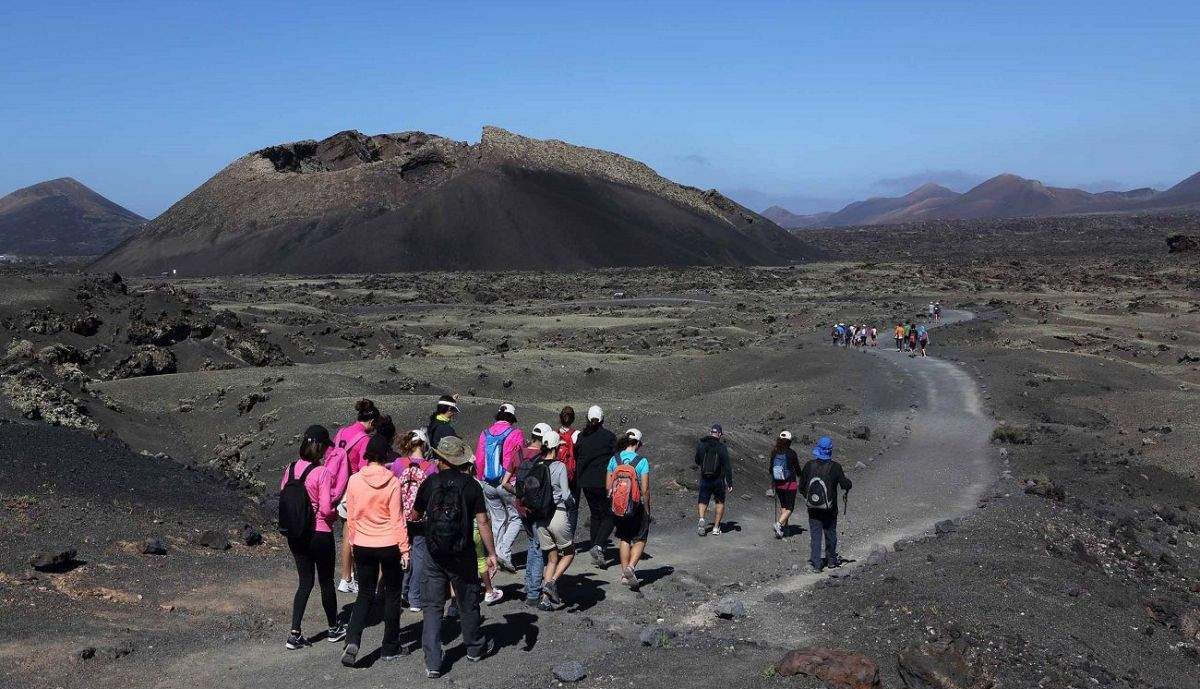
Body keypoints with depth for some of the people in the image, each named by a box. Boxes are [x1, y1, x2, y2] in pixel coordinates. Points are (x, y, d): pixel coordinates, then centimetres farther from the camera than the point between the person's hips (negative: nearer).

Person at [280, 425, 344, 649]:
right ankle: (334, 629, 30)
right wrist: (336, 515, 0)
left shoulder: (291, 469, -2)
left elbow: (283, 498, 6)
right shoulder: (321, 472, -19)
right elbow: (326, 508, -21)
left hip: (295, 535, 5)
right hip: (320, 534, -5)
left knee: (305, 582, 15)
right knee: (326, 581, 13)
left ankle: (295, 634, 9)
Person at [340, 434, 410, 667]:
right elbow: (397, 519, -9)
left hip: (362, 546, 3)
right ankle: (390, 648, 19)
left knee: (365, 595, 15)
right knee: (392, 595, 13)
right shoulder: (392, 483, -12)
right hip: (389, 546, -2)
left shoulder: (354, 480, -5)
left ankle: (352, 641, -4)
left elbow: (350, 516, 3)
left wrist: (352, 543, 16)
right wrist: (405, 549, -2)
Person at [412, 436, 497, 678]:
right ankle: (475, 649, 34)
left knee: (432, 607, 6)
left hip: (434, 556, 0)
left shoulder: (429, 483, -4)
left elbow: (415, 516, 8)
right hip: (463, 555, 0)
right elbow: (482, 522, -10)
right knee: (468, 603, 17)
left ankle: (432, 663, 0)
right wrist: (491, 553, -4)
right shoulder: (471, 485, -7)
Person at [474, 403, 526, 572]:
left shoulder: (485, 434, 8)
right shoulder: (515, 434, -6)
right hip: (507, 484, -5)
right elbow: (514, 461, -14)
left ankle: (495, 556, 16)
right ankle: (504, 552, -9)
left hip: (488, 485, 5)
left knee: (498, 519, 16)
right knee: (515, 518, 6)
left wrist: (481, 480, 14)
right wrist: (506, 481, -10)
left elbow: (478, 460, 8)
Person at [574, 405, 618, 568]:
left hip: (586, 483, 5)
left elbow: (577, 459, 11)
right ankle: (598, 546, -17)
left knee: (595, 515, 16)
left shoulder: (581, 436, 5)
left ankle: (596, 551, 16)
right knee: (609, 516, 3)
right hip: (604, 482, -5)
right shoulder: (609, 436, -7)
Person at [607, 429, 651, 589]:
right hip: (637, 507, -4)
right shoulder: (642, 461, -12)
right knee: (640, 539, 12)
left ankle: (624, 574, 19)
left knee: (624, 539, 19)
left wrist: (612, 505, 14)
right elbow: (645, 490, -12)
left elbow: (608, 486, 1)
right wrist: (647, 510, -1)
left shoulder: (614, 460, -2)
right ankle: (631, 567, -9)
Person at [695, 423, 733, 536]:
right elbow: (727, 466, -11)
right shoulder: (722, 447, -10)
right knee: (720, 503, 16)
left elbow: (697, 462, 13)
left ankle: (701, 519, -17)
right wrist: (730, 483, -8)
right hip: (719, 480, -2)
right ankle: (716, 528, 15)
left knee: (702, 502, 11)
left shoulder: (700, 445, -1)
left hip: (704, 480, 2)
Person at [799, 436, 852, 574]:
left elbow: (802, 484, -2)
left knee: (815, 535, 7)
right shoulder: (835, 467, -17)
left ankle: (815, 563, -1)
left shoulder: (809, 465, -10)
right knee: (830, 534, 18)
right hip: (830, 509, -1)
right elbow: (845, 485, -13)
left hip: (813, 508, 1)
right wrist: (849, 483, 11)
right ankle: (831, 559, 33)